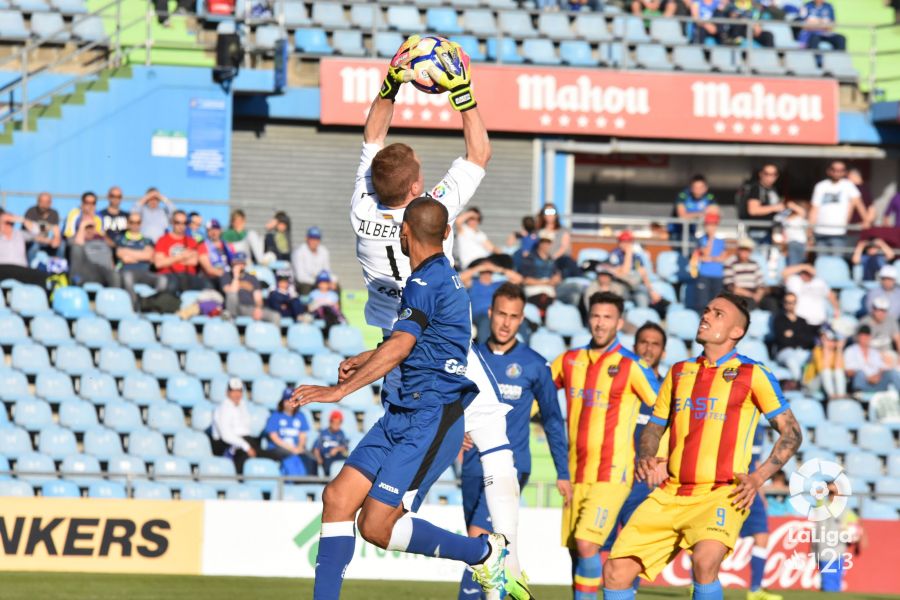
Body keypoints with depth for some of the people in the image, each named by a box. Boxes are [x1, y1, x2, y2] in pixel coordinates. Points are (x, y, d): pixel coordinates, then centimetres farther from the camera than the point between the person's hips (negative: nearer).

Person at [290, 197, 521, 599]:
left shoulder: (426, 283, -14)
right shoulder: (441, 277, 18)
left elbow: (398, 349, -24)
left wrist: (340, 390, -24)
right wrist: (364, 360, 37)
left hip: (429, 421, -10)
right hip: (402, 416, 10)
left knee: (376, 527, -11)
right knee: (338, 498, -1)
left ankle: (486, 552, 2)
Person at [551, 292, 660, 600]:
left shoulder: (631, 366, -5)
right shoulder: (569, 361, 9)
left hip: (612, 473, -5)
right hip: (575, 473, 5)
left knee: (586, 543, -18)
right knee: (575, 549, 6)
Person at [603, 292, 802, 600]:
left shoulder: (752, 375, 1)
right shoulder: (679, 372, 15)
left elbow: (791, 432, 3)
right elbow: (654, 426, 23)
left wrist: (758, 477, -10)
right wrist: (646, 457, 0)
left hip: (721, 495, -5)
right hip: (670, 494, 5)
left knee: (704, 560, -34)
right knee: (616, 570, -5)